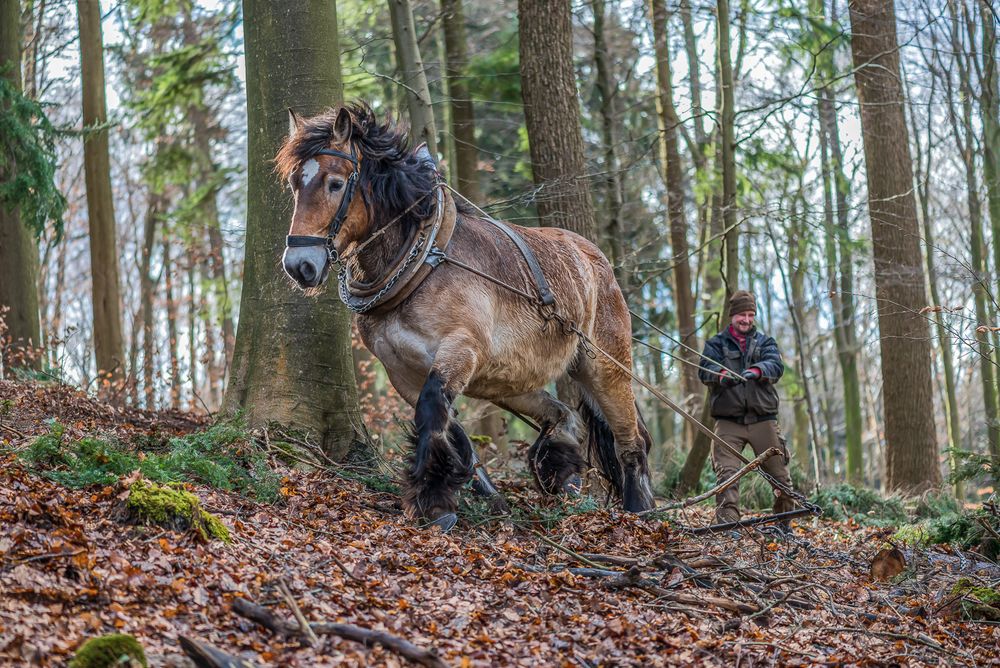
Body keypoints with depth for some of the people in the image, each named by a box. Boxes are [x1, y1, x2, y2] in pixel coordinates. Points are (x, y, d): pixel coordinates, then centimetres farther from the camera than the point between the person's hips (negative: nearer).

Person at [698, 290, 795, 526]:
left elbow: (776, 365, -6)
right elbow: (705, 371, -7)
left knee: (779, 473, 6)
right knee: (726, 474, -14)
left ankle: (784, 523, 23)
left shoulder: (764, 342, 15)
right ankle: (727, 523, -17)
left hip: (763, 419, 1)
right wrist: (721, 375, -31)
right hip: (728, 421, -1)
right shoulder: (715, 344, 11)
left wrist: (756, 370, -29)